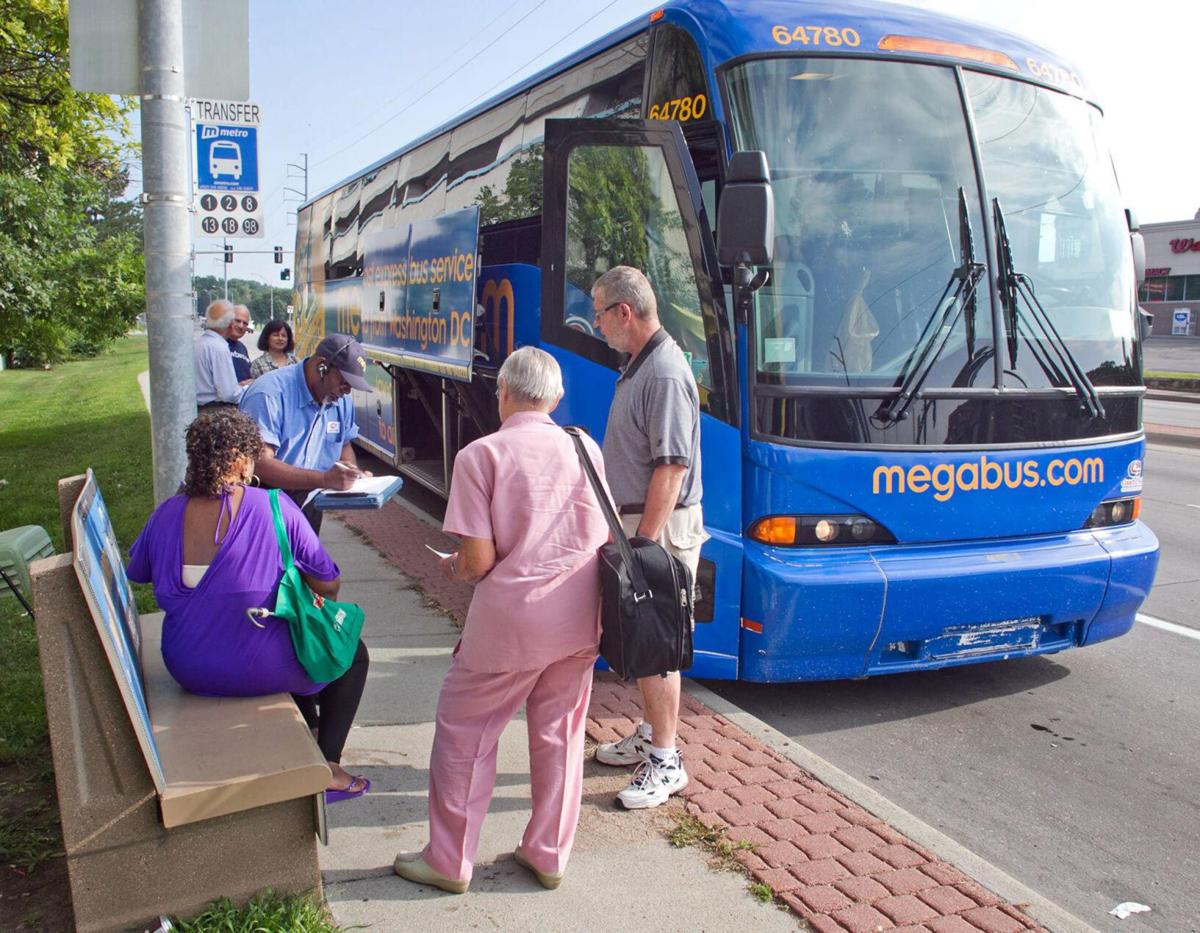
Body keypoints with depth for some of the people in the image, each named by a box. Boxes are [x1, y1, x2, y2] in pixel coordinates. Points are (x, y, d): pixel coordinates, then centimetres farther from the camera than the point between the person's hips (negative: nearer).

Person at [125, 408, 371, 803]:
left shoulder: (167, 514, -5)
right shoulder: (274, 508, -16)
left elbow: (136, 572, 14)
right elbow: (327, 584, -10)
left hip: (188, 672, 6)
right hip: (258, 670, -6)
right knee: (353, 652, 22)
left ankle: (308, 730, 49)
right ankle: (327, 767, 17)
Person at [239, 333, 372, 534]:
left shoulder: (341, 400, 1)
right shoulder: (270, 394, -23)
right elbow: (260, 464, -30)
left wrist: (355, 475, -5)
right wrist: (324, 479, -36)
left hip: (309, 507, 6)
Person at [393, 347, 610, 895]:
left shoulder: (480, 455, -11)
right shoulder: (585, 448, 3)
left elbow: (479, 560, -14)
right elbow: (605, 538, 9)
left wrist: (452, 568, 8)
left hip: (510, 621, -5)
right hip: (578, 621, 5)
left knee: (463, 729, 12)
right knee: (560, 732, 17)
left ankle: (448, 861, 22)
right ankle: (549, 856, 29)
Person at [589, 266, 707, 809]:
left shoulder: (664, 374, -20)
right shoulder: (638, 366, 12)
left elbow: (672, 467, -25)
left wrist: (644, 544, -25)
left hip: (660, 525, -10)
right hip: (634, 520, 10)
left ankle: (665, 763, 9)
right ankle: (650, 734, 33)